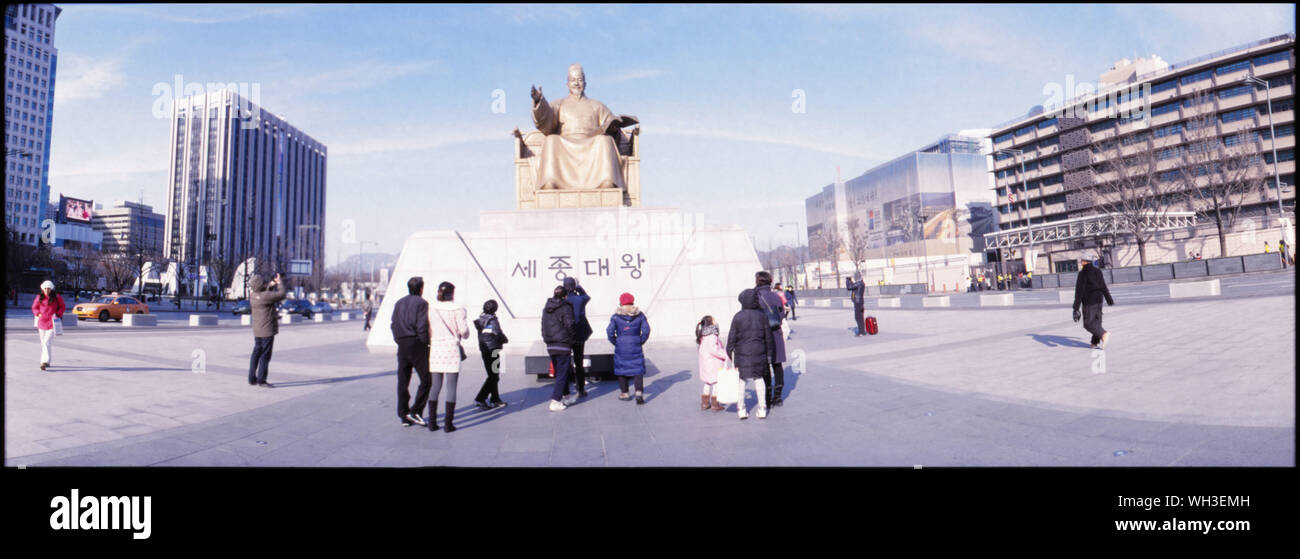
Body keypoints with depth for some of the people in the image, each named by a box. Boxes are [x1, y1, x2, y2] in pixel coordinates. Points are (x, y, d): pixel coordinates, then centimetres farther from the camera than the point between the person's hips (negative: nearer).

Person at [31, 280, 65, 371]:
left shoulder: (57, 297, -1)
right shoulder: (39, 297, 6)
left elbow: (62, 307, 8)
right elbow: (34, 308, 17)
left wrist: (58, 315, -7)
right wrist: (38, 314, -1)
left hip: (52, 322, -4)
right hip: (42, 322, 4)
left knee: (47, 342, -15)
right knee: (43, 343, 12)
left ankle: (45, 362, -20)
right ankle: (46, 362, 25)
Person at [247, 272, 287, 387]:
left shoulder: (253, 294, 3)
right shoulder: (264, 296, -21)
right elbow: (282, 295, -17)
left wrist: (271, 284, 8)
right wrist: (279, 282, -4)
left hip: (257, 330, 9)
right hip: (267, 330, -9)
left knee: (257, 353, 16)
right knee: (265, 355, -3)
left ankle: (252, 378, 22)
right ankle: (261, 381, -2)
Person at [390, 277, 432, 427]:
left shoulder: (399, 303, 14)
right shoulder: (421, 303, -7)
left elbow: (393, 325, 12)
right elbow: (422, 326, -15)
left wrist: (398, 340, 13)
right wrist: (426, 342, -5)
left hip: (402, 345, 7)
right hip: (416, 344, -7)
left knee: (403, 381, 10)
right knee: (426, 379, 1)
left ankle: (403, 415, 13)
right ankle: (416, 411, -8)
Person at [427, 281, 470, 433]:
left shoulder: (430, 308, 2)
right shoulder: (457, 309, -7)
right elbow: (464, 330, -9)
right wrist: (463, 335, 13)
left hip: (435, 348, 4)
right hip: (451, 348, -3)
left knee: (435, 386, 11)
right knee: (451, 387, 2)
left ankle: (432, 422, 12)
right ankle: (448, 423, 2)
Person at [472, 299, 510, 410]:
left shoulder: (480, 320, 10)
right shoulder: (493, 320, -14)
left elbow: (481, 336, 13)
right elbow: (499, 334, -19)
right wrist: (506, 340, 2)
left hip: (484, 350, 8)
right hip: (492, 350, -8)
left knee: (493, 375, 17)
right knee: (494, 376, -4)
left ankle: (495, 400, 24)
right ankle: (480, 399, -11)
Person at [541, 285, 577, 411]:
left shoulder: (546, 308, 10)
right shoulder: (565, 307, -11)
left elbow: (543, 325, 11)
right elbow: (569, 324, -20)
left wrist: (546, 338, 15)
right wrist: (573, 334, -2)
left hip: (550, 345, 7)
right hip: (563, 345, -7)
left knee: (559, 373, 18)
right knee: (562, 374, -2)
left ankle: (562, 398, 28)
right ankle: (555, 402, -6)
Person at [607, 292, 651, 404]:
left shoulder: (616, 316, -3)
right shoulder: (639, 315, 1)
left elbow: (610, 331, -8)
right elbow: (646, 330, -4)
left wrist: (615, 342, 4)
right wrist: (640, 341, 6)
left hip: (621, 347, 0)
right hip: (635, 347, 1)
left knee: (622, 369, 12)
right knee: (638, 369, 4)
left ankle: (624, 393, 18)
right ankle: (639, 392, -11)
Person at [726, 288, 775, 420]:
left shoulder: (738, 317, -8)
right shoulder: (762, 315, -1)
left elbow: (732, 338, -4)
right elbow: (768, 337, 3)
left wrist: (729, 355, 7)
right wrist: (769, 355, 12)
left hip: (742, 352, -2)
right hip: (759, 352, 2)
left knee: (741, 379, 10)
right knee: (758, 378, 14)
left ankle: (741, 409, 9)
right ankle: (762, 408, 13)